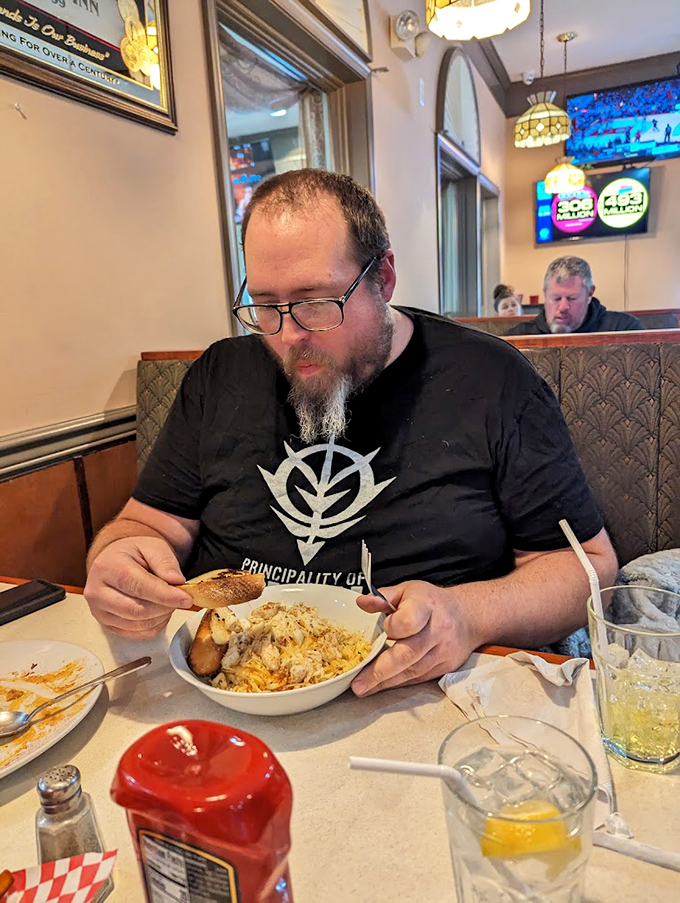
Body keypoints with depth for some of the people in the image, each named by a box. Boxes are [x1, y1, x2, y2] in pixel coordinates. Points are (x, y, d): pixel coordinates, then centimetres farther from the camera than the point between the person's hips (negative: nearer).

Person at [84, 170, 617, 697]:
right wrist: (120, 558, -15)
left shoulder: (492, 381, -7)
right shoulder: (220, 378, 4)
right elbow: (154, 520, 8)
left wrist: (469, 614, -22)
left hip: (417, 704, 0)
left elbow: (589, 565, -4)